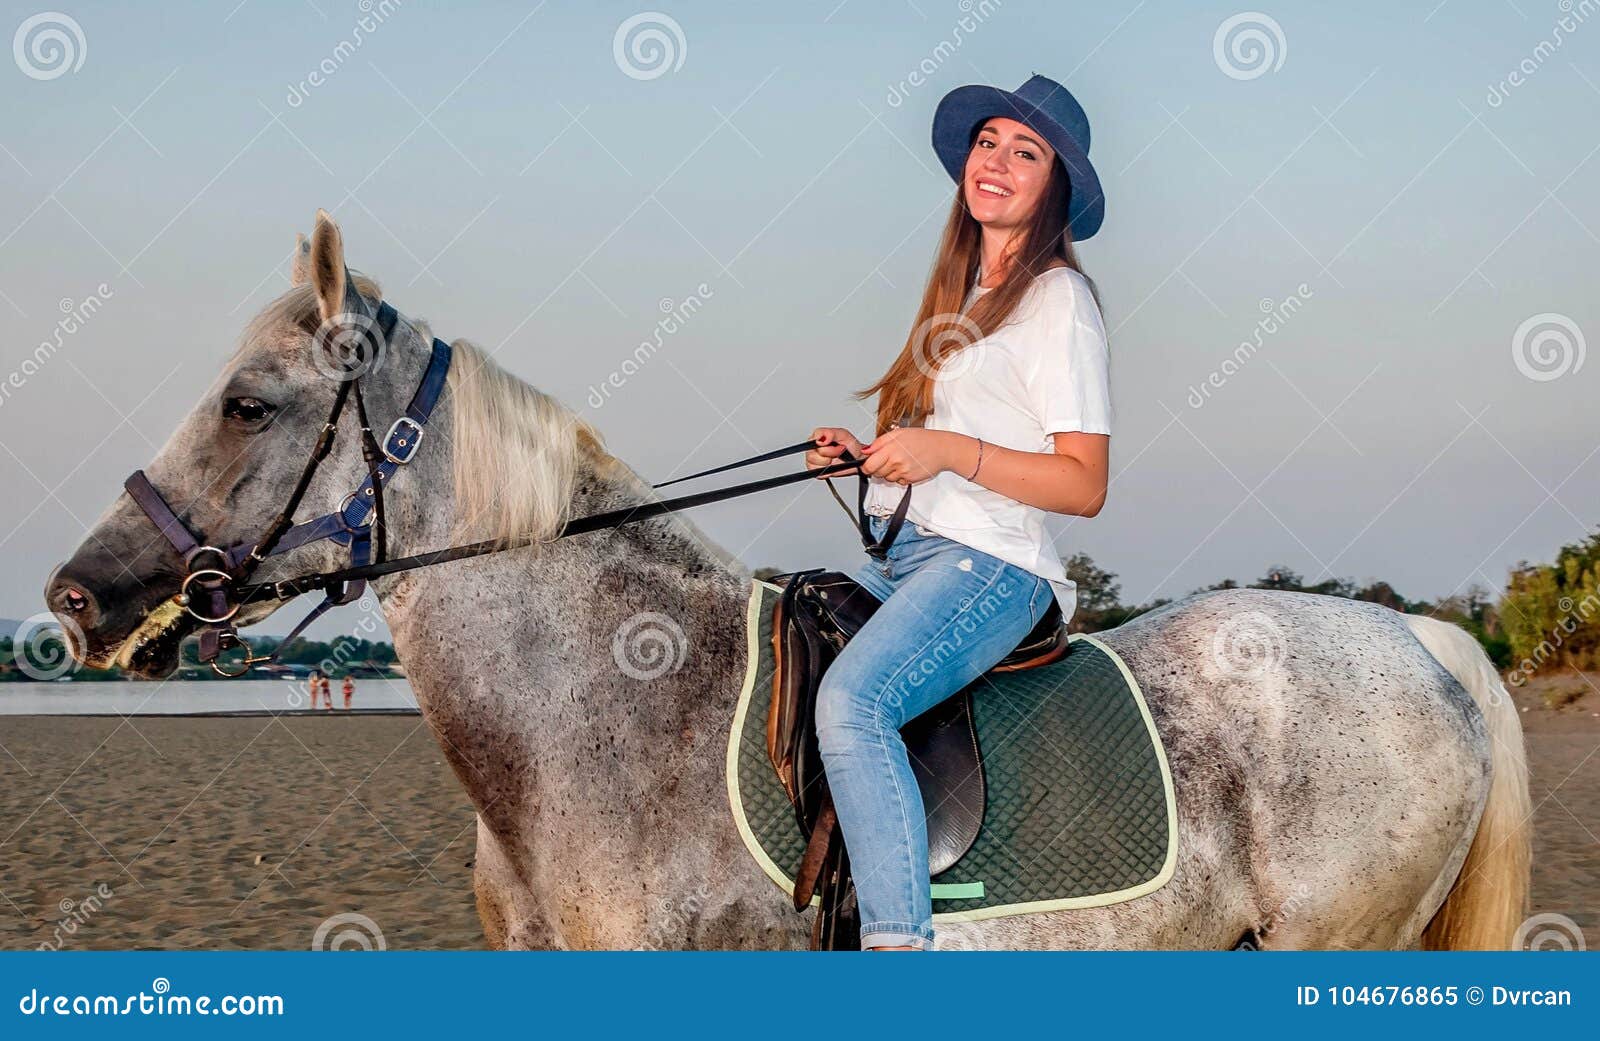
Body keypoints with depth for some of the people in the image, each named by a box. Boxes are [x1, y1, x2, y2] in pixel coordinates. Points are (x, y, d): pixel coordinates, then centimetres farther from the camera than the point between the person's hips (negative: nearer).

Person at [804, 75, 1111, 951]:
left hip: (987, 566, -9)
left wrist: (948, 451, -19)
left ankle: (899, 943, -37)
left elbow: (1084, 484, -11)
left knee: (851, 696, -33)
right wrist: (867, 452, 11)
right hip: (897, 556, 9)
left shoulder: (1058, 300, -4)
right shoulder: (963, 288, 21)